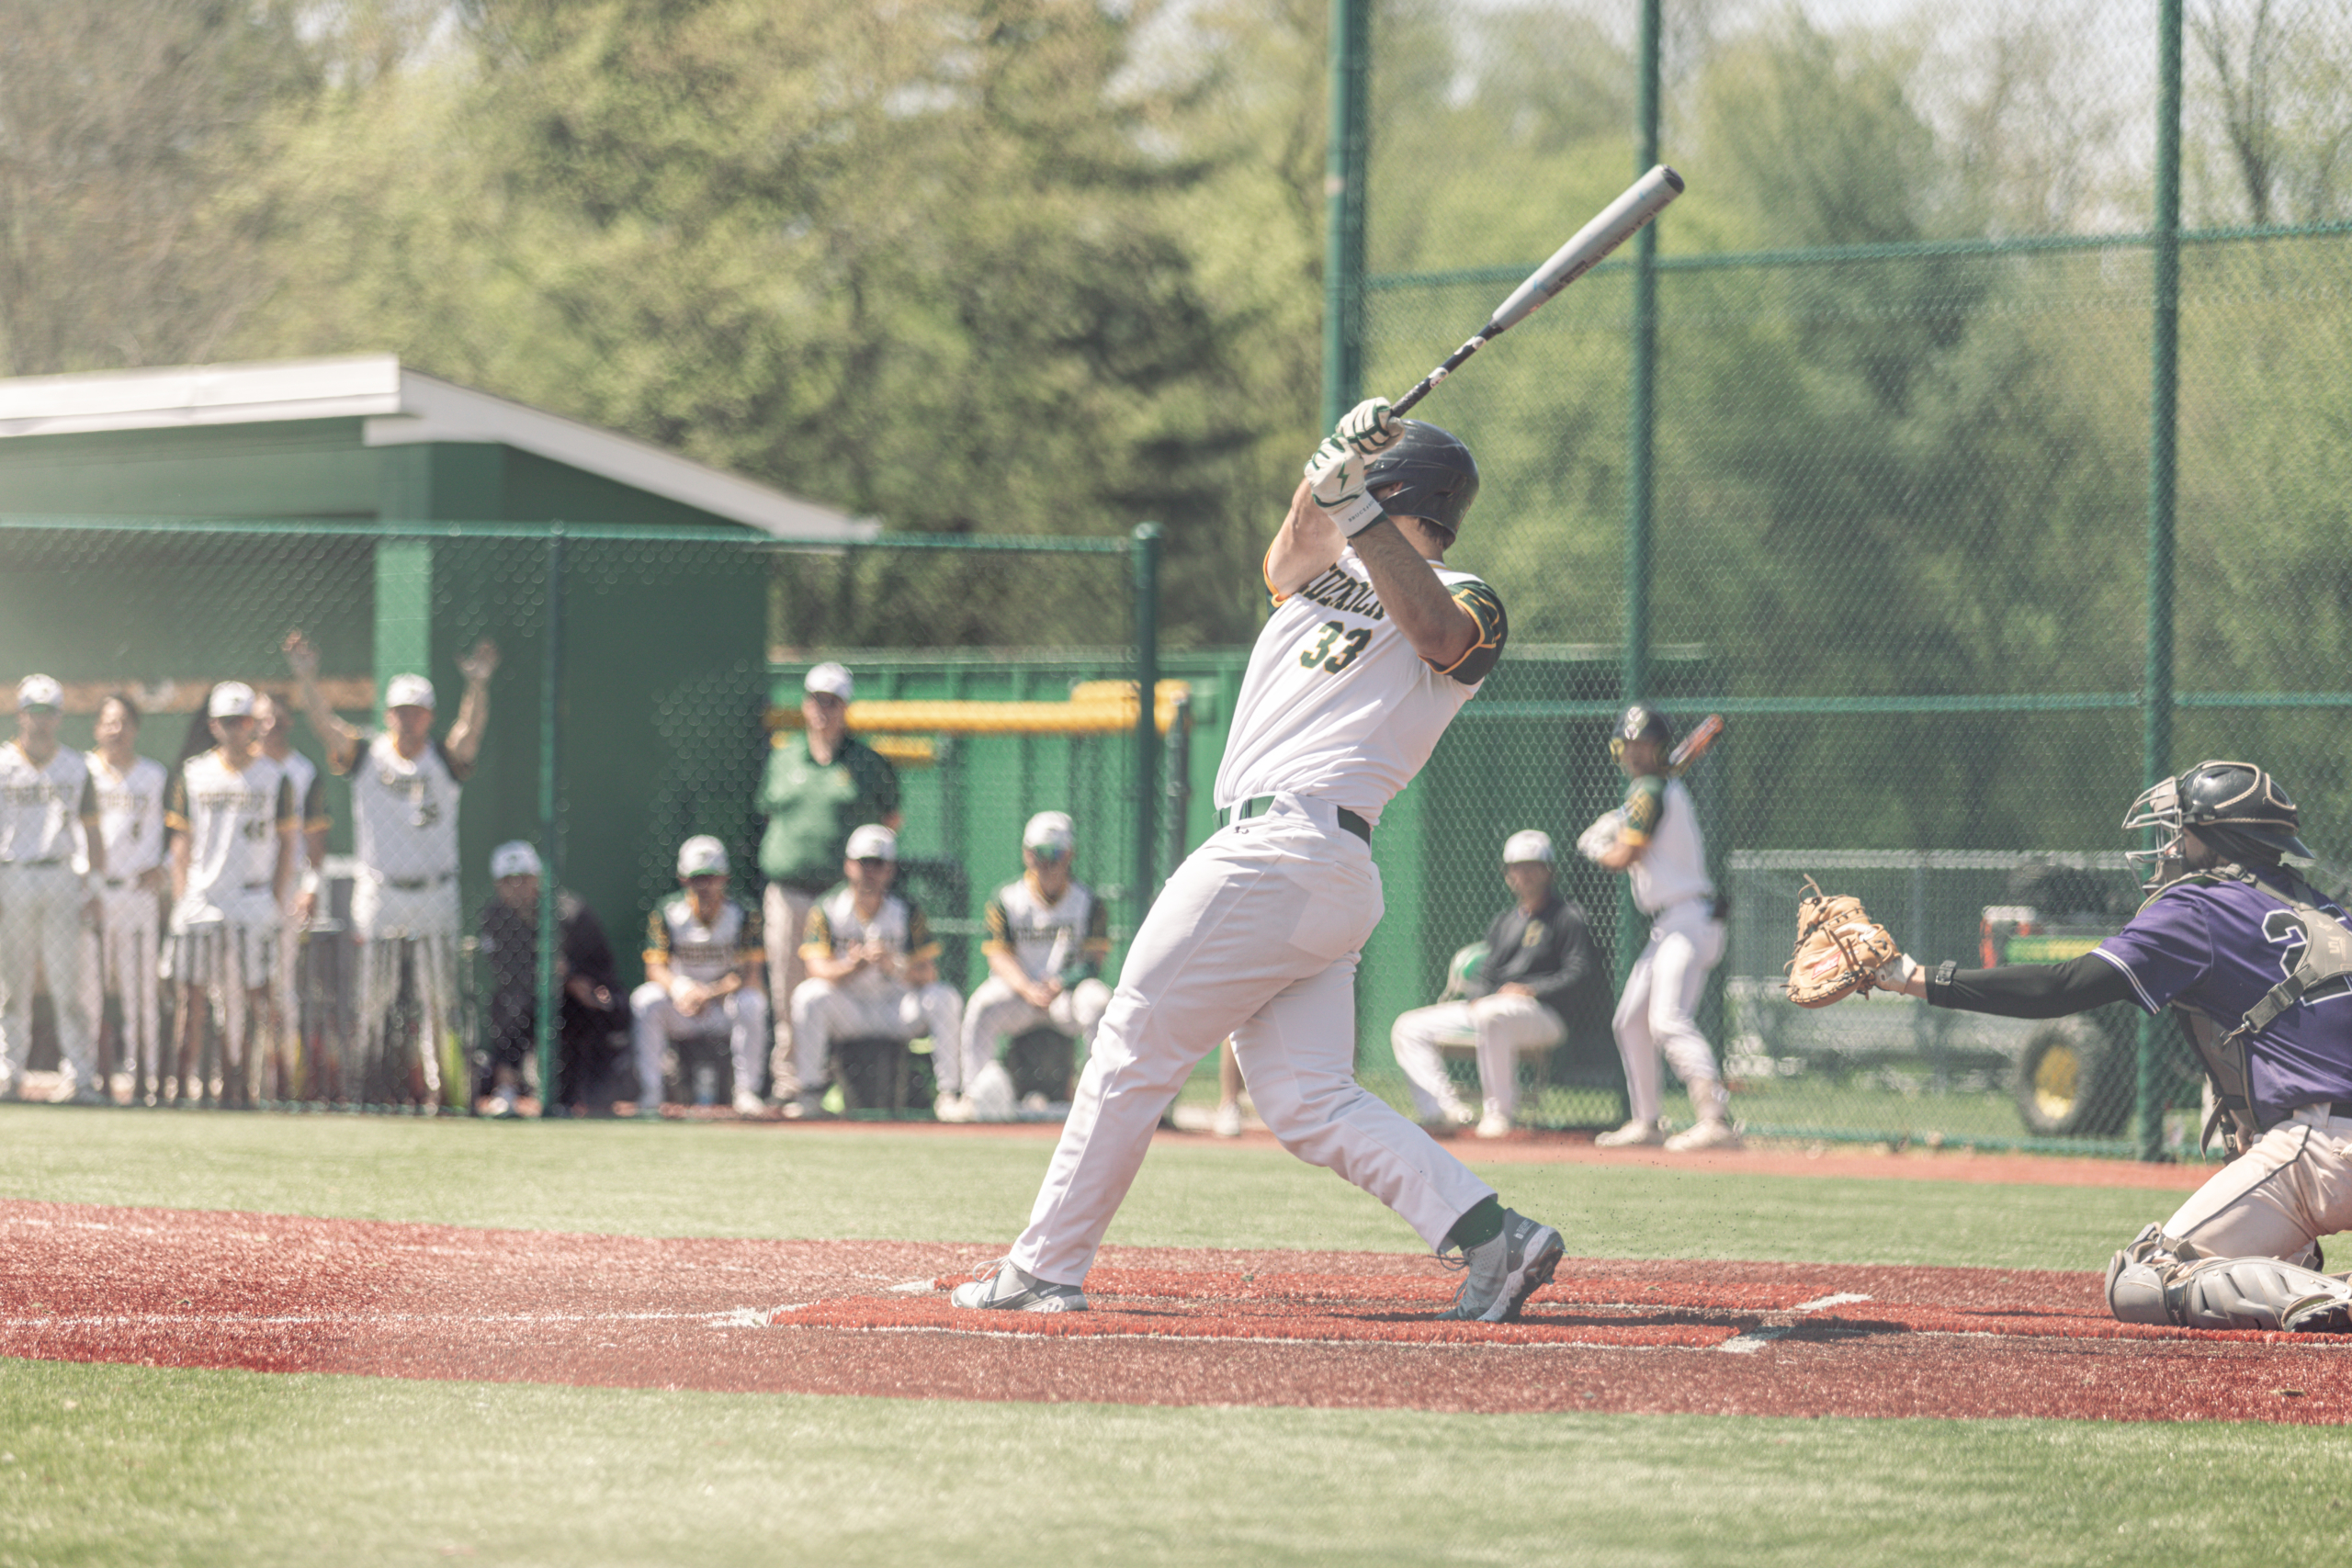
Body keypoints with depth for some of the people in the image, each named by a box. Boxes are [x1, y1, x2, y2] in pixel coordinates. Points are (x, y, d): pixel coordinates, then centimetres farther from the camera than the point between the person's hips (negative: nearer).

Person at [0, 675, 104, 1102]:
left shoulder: (76, 767, 10)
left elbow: (91, 830, 13)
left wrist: (95, 884, 4)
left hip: (60, 877, 0)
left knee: (68, 982, -6)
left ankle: (82, 1075, -6)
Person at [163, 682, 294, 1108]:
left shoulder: (273, 777, 5)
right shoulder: (194, 775, 10)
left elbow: (286, 845, 7)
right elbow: (182, 843, 11)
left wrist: (275, 901, -2)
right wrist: (180, 901, 2)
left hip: (251, 902, -1)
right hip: (200, 902, 1)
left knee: (247, 1000, -5)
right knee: (192, 999, -2)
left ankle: (237, 1088, -1)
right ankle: (186, 1087, 0)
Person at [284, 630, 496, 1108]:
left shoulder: (446, 761, 0)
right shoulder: (366, 756, 2)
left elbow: (470, 729, -18)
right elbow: (325, 723, -11)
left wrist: (478, 684, -37)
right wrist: (306, 678, -28)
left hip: (434, 900, 0)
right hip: (378, 899, 0)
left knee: (437, 999, 0)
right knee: (374, 1000, 5)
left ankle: (433, 1087, 5)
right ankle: (368, 1080, 14)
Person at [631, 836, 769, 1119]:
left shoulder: (742, 916, -6)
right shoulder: (667, 914, -3)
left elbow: (750, 975, -13)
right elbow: (655, 969, -9)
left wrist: (710, 993, -30)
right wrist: (681, 989, -33)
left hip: (724, 1007, -1)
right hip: (680, 1012, 1)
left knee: (752, 1002, -32)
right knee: (646, 998, -29)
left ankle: (747, 1092, -23)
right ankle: (649, 1097, -28)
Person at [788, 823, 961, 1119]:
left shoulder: (906, 912, -3)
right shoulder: (826, 910, -4)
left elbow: (928, 973, -12)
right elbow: (818, 968, -17)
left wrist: (895, 967, -35)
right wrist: (853, 965, -39)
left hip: (900, 1013, 1)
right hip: (847, 1011, -1)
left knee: (944, 997, -25)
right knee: (809, 995, -29)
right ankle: (808, 1092, -23)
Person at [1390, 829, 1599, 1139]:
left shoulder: (1567, 918, 0)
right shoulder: (1504, 921, 21)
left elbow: (1581, 971, -10)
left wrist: (1532, 990, -18)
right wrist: (1478, 995, -3)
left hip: (1545, 1015, -8)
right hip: (1485, 1006, 8)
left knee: (1493, 1016, -42)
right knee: (1409, 1028, -2)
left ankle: (1499, 1112, -33)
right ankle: (1447, 1109, -18)